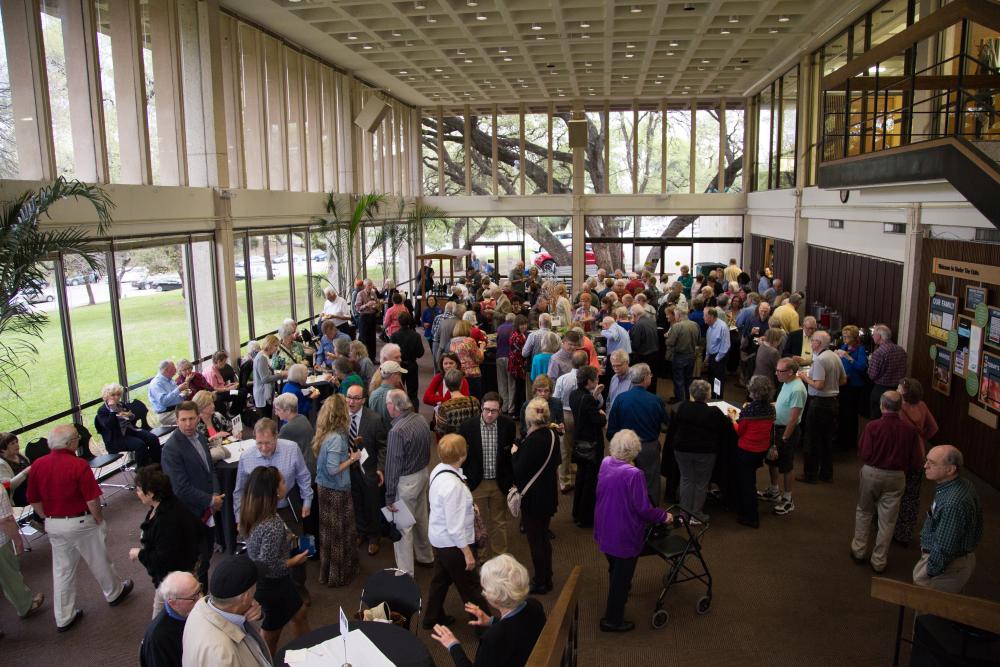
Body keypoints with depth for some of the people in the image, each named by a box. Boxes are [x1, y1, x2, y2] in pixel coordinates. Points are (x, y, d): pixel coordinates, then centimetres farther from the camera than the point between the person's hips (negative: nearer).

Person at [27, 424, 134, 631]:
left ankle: (63, 618, 24)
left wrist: (48, 519, 17)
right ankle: (114, 593, 38)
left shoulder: (37, 465, -5)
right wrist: (100, 520, -3)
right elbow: (92, 500, -19)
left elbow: (34, 501, 4)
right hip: (80, 522, -5)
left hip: (53, 525, 5)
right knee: (99, 561, 17)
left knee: (62, 570, 16)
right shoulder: (78, 465, -22)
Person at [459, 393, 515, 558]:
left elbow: (512, 452, 1)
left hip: (500, 483, 1)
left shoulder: (508, 425, -11)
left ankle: (500, 556, 34)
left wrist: (510, 480, 2)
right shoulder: (467, 426, -15)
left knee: (499, 522, 17)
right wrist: (464, 481, -3)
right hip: (476, 483, -1)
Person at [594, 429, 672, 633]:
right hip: (625, 536, -7)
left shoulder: (605, 464, -8)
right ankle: (612, 620, 26)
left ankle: (613, 611, 49)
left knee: (615, 571, 28)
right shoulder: (634, 474, -29)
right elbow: (643, 509, -22)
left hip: (604, 530, 7)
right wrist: (663, 516, -6)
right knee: (622, 576, 12)